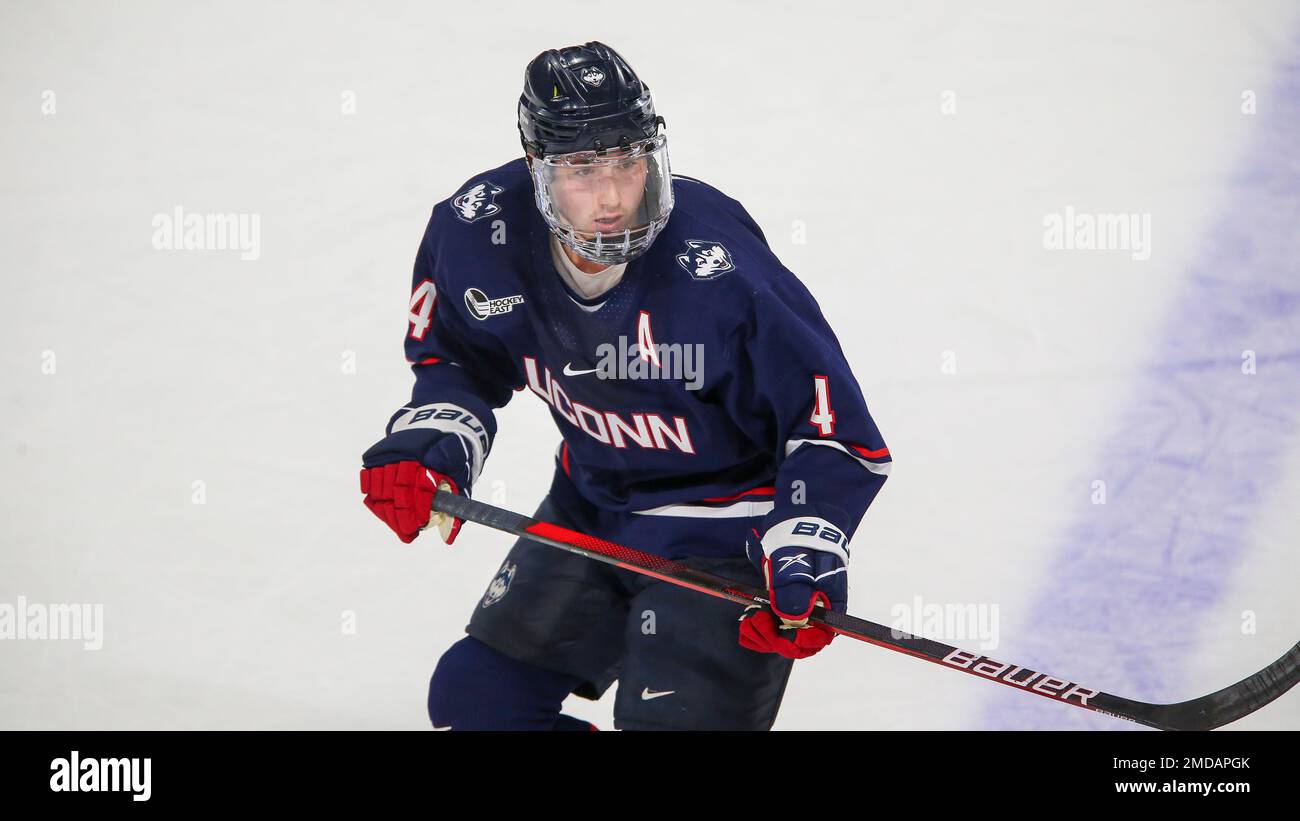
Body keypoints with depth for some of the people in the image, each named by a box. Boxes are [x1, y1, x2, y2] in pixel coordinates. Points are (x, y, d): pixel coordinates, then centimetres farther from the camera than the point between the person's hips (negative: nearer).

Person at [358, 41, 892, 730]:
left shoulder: (719, 272, -32)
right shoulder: (480, 229, -16)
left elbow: (832, 429, -23)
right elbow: (456, 359, 7)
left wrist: (804, 558, -33)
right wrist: (428, 448, -10)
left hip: (722, 529, -6)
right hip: (589, 505, 6)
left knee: (671, 721, -18)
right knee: (473, 698, 10)